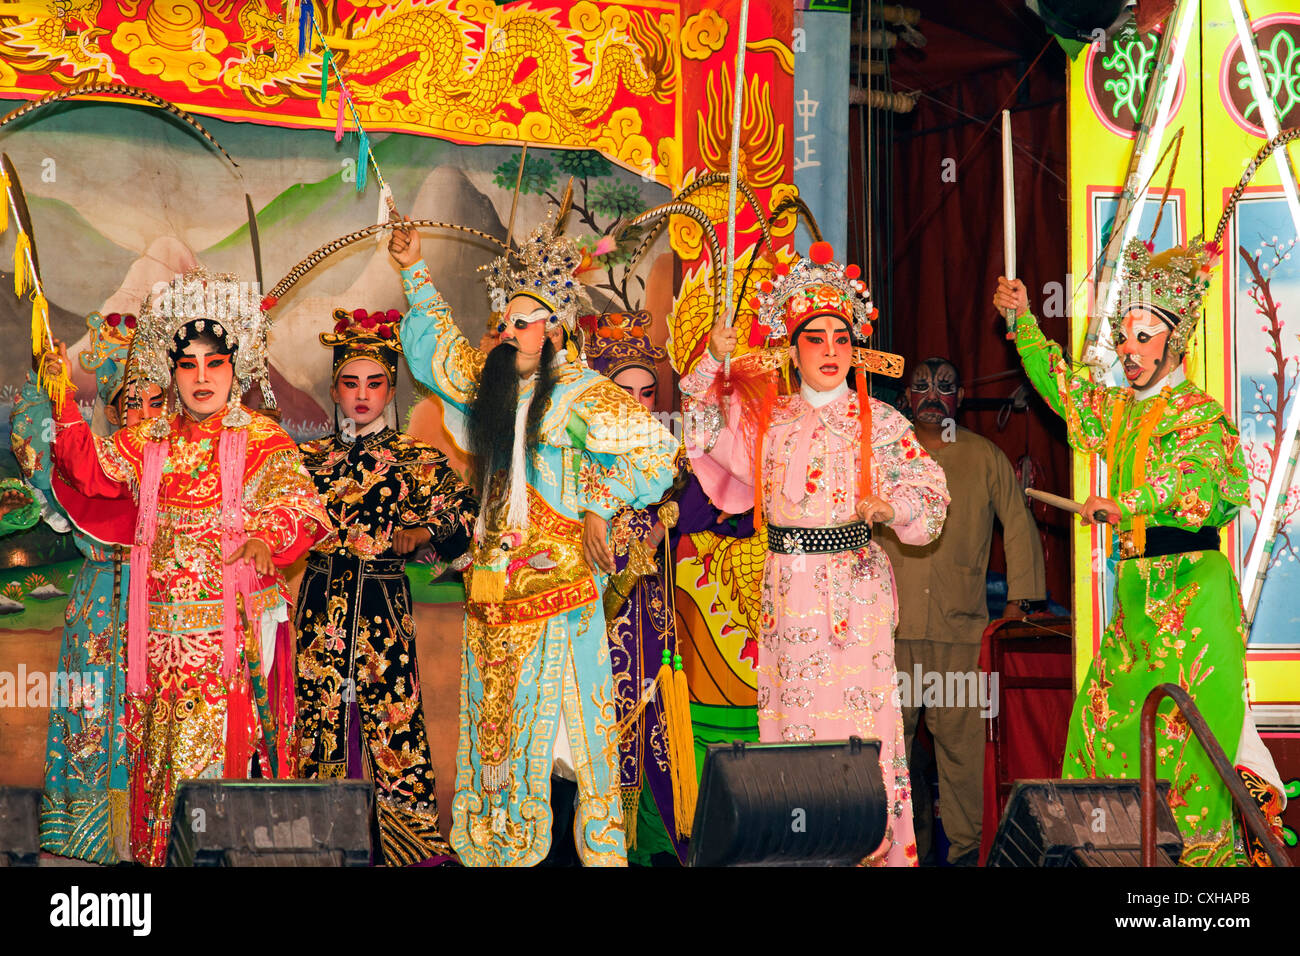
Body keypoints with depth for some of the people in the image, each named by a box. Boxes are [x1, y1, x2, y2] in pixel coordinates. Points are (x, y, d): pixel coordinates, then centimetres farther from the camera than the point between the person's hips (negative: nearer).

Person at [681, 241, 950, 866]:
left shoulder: (878, 421, 1)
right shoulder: (766, 416, 10)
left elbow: (928, 491, -3)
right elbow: (699, 424, 14)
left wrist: (890, 506, -25)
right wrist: (714, 362, 0)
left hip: (855, 584, -3)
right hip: (788, 587, 3)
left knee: (856, 713, -7)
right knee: (791, 711, 3)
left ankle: (873, 848, 0)